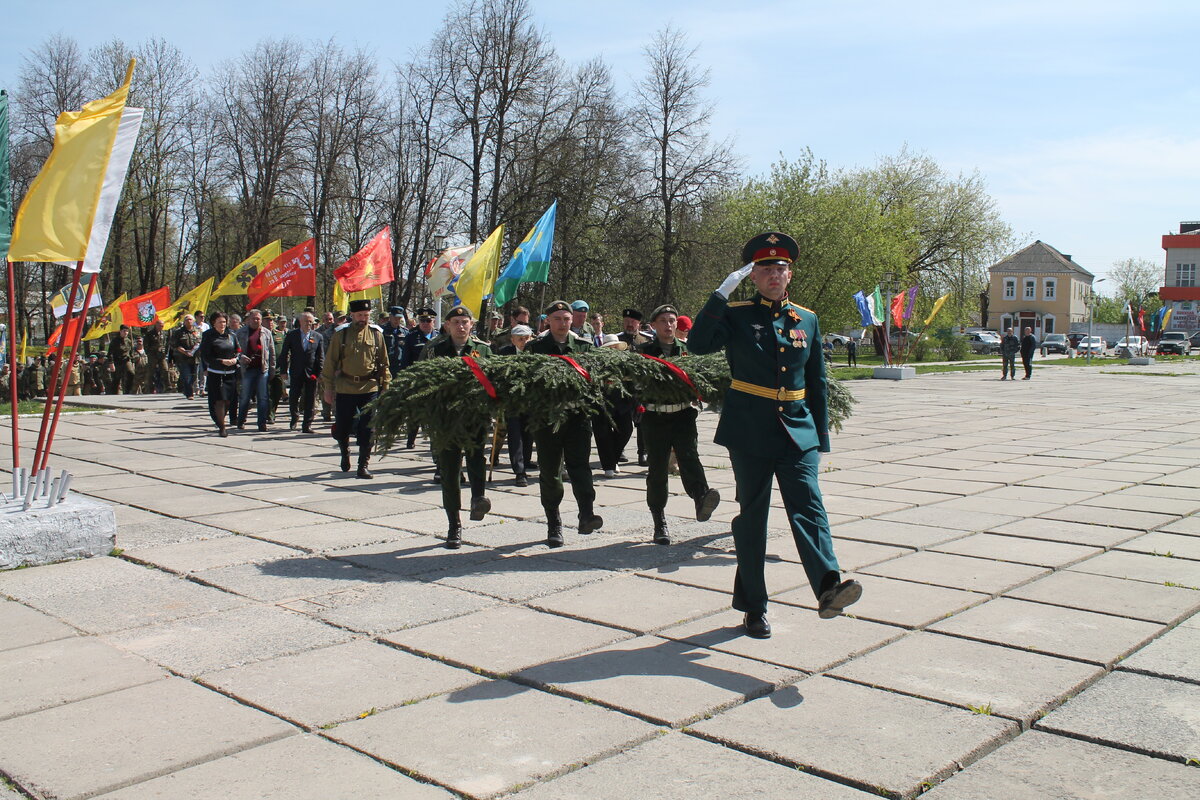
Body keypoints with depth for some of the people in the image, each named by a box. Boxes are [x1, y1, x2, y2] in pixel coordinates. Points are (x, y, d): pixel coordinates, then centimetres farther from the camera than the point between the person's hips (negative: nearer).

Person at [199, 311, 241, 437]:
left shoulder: (232, 335, 7)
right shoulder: (208, 336, -4)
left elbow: (239, 350, 14)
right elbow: (205, 357, -7)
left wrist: (235, 359, -7)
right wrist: (222, 361, -16)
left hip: (230, 374, 4)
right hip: (215, 374, -4)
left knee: (228, 401, 7)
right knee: (219, 400, -9)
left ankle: (220, 423, 30)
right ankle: (222, 428, 0)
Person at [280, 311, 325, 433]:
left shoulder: (318, 337, 5)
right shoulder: (291, 335, 3)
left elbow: (321, 357, 4)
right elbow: (285, 354, 3)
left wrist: (319, 373, -5)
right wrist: (283, 370, -3)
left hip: (311, 373, 0)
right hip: (296, 373, 0)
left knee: (310, 400, 1)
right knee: (293, 398, 4)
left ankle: (307, 425, 8)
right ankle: (295, 417, 30)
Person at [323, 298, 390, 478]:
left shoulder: (376, 333, 4)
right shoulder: (340, 334, 0)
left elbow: (384, 363, 9)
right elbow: (330, 362, 3)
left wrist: (385, 388, 5)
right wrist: (328, 389, -1)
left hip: (370, 388, 0)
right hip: (345, 389, 0)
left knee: (367, 430, -1)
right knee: (341, 428, 7)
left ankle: (363, 466, 9)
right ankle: (345, 453, 37)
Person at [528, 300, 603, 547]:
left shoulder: (584, 346, 10)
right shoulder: (535, 347, 6)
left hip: (578, 416, 0)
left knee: (579, 464, -13)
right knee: (549, 472, 5)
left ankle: (586, 516, -20)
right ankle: (553, 526, 13)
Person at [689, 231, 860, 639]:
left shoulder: (807, 320, 10)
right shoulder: (736, 315, 1)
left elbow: (817, 384, 14)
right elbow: (698, 344, -18)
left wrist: (820, 439, 11)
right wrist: (723, 291, -19)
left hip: (798, 433, 2)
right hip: (749, 433, -2)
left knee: (809, 507, -14)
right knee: (751, 517, 5)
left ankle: (828, 587, -27)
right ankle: (753, 606, 14)